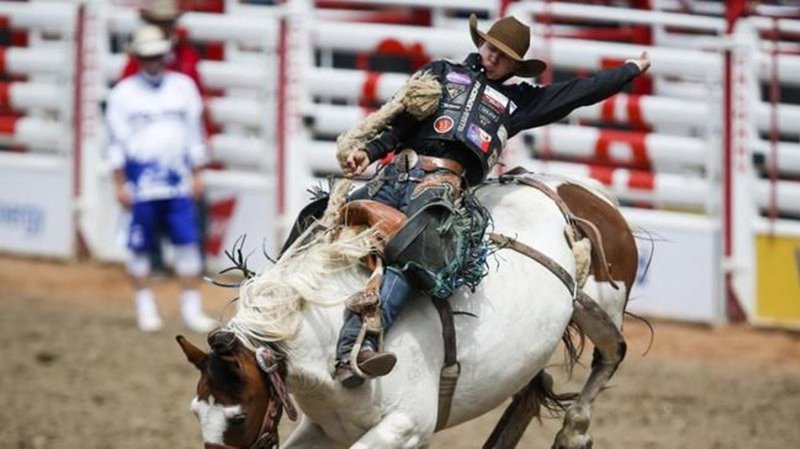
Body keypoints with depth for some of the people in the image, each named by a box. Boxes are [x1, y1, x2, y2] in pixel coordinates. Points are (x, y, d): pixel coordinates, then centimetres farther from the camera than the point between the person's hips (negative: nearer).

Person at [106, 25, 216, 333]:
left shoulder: (183, 86, 8)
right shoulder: (123, 94, 0)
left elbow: (194, 132, 11)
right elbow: (116, 141, 1)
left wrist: (197, 175, 8)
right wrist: (120, 185, -3)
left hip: (178, 181, 2)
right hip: (141, 184, -2)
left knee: (188, 243, -2)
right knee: (139, 246, 3)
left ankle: (191, 308, 4)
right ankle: (145, 307, 16)